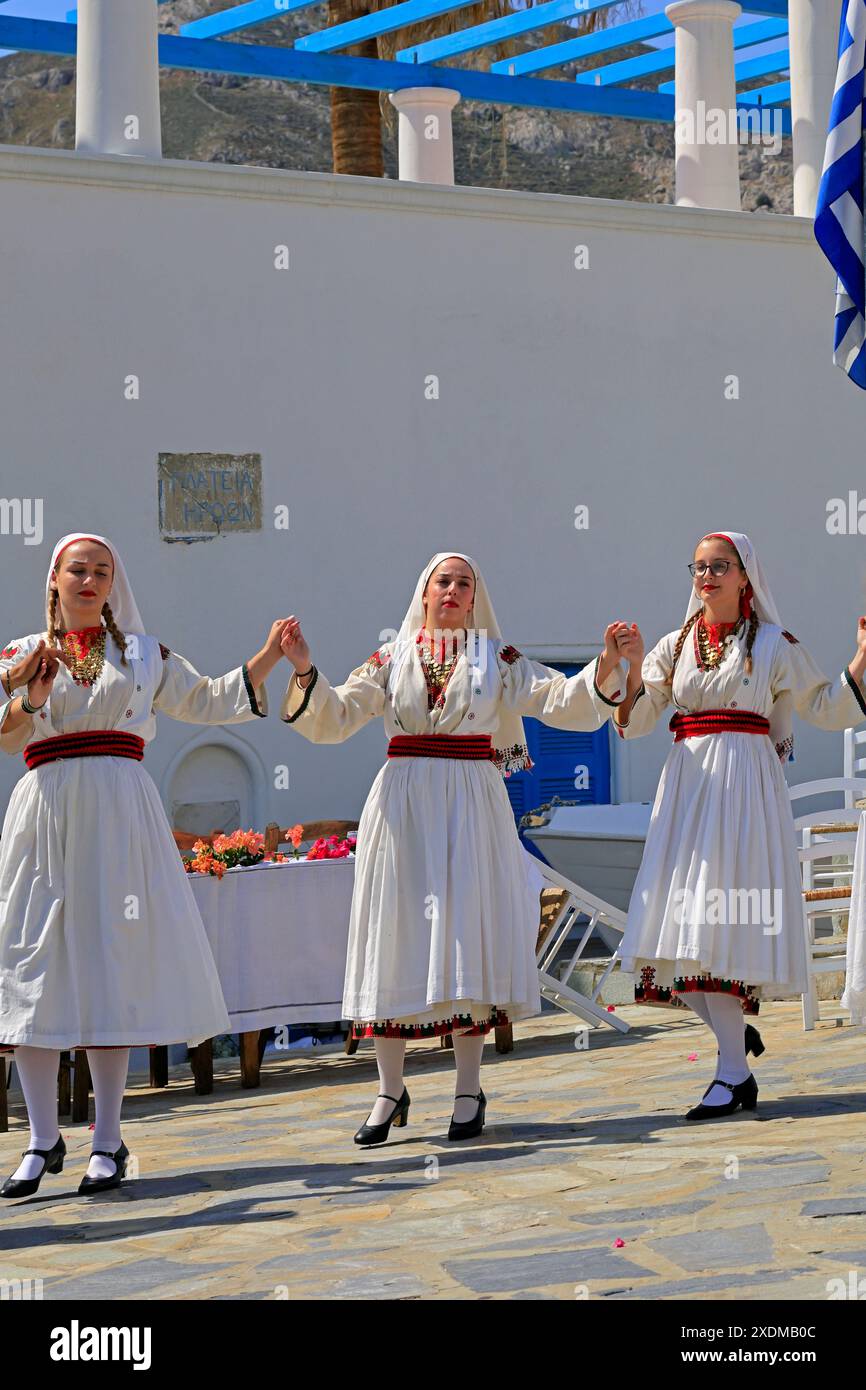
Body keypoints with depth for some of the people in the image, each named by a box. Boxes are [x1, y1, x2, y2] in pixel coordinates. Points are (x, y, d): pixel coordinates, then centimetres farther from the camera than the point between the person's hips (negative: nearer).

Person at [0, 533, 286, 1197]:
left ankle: (108, 1142, 3)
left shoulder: (144, 653, 16)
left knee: (115, 968, -4)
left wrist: (269, 657, 13)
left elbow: (208, 700, 21)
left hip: (121, 815, 0)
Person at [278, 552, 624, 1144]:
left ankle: (469, 1090, 6)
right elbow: (333, 719, 5)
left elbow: (563, 703, 0)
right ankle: (391, 1090, 10)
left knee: (466, 930, -3)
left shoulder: (500, 661, 9)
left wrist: (605, 667, -16)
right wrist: (306, 671, -11)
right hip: (403, 806, 1)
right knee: (397, 934, 0)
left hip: (471, 808, -1)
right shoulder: (391, 659, 10)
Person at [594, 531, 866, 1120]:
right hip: (688, 781, 4)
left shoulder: (775, 646, 6)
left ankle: (735, 1073, -9)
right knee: (686, 926, -1)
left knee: (724, 919, -12)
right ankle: (736, 1030, 21)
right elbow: (635, 720, 8)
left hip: (746, 786, -4)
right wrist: (632, 666, -6)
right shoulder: (676, 646, 14)